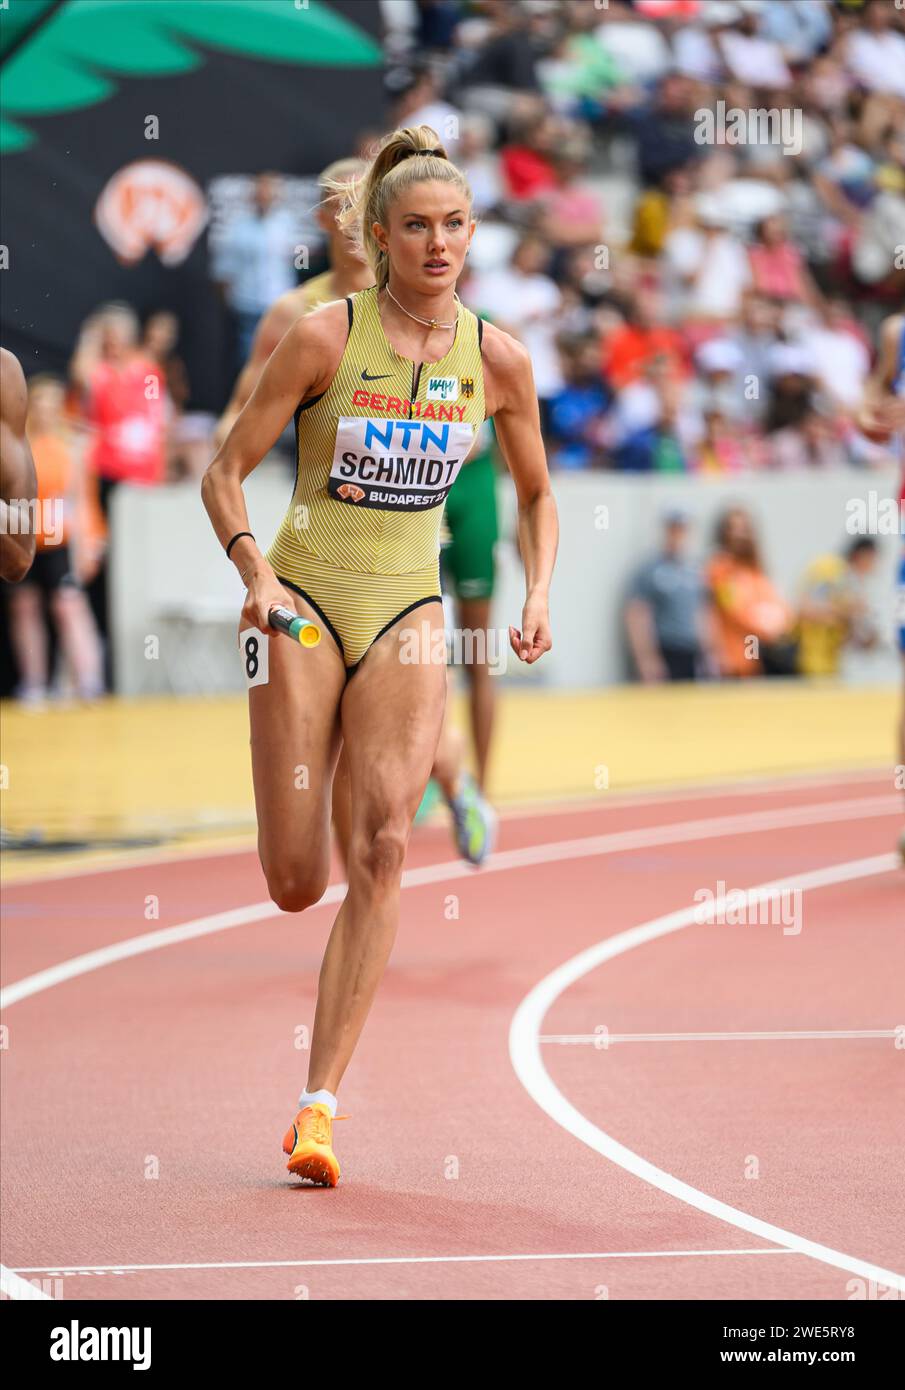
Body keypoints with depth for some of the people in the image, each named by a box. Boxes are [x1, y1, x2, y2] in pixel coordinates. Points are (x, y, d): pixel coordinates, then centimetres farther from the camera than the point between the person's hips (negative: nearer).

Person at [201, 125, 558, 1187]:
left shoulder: (497, 360, 0)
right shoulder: (325, 338, -9)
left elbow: (535, 495, 15)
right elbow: (224, 472, -4)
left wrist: (538, 594, -1)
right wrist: (253, 568, -21)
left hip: (407, 618, 2)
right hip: (304, 607, -2)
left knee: (383, 848, -16)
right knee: (296, 886, -4)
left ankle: (319, 1103, -15)